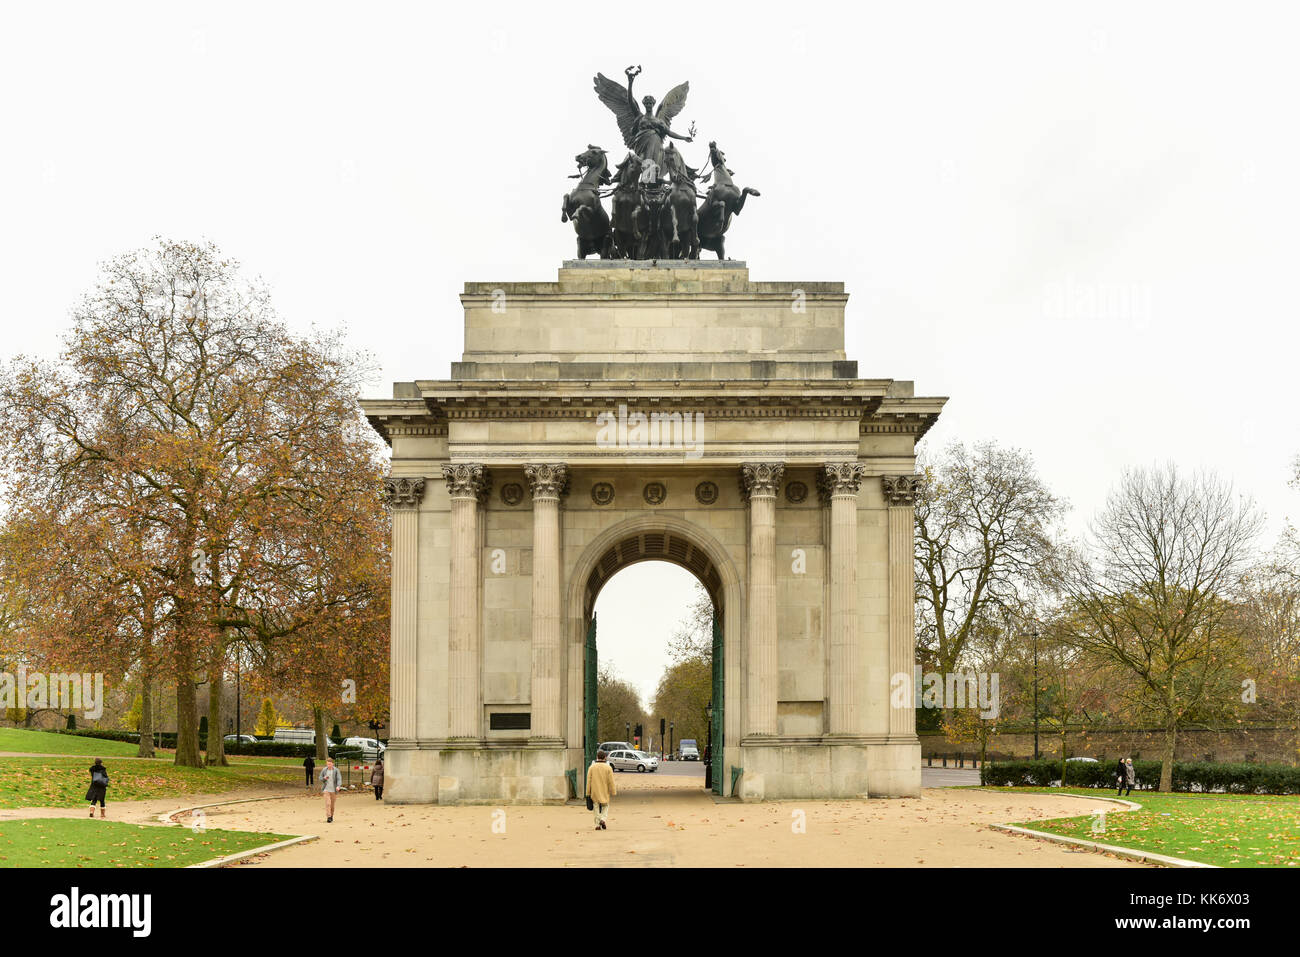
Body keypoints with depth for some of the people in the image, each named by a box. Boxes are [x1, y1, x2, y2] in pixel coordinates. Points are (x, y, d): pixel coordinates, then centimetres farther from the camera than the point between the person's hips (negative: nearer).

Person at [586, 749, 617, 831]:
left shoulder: (591, 767, -3)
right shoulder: (608, 768, -6)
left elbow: (589, 781, -2)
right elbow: (611, 781, -6)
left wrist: (588, 793, 2)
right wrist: (613, 792, 2)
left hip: (595, 792, 1)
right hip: (605, 792, -1)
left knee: (596, 808, 9)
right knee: (605, 806, 15)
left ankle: (598, 824, 4)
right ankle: (602, 819, -7)